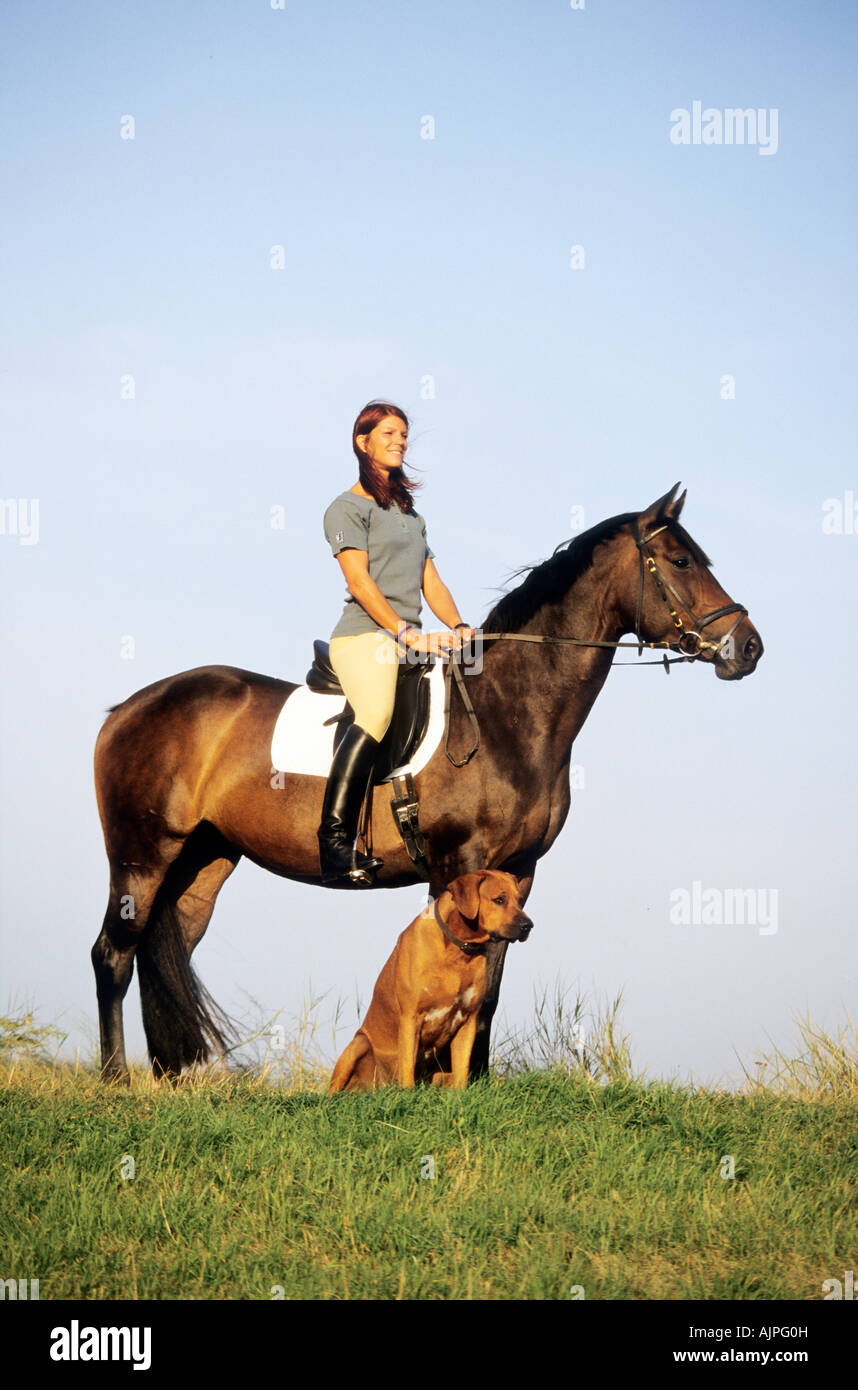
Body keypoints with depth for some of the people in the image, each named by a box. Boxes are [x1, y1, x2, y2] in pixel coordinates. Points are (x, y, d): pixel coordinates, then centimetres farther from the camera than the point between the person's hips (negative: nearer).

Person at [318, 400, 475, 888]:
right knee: (376, 716, -33)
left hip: (411, 640, 9)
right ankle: (335, 845, -38)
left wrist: (457, 627, 2)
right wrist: (404, 632, -17)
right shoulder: (348, 508, 4)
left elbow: (430, 581, 21)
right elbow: (359, 579, -8)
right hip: (366, 634, -9)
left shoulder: (411, 516, 28)